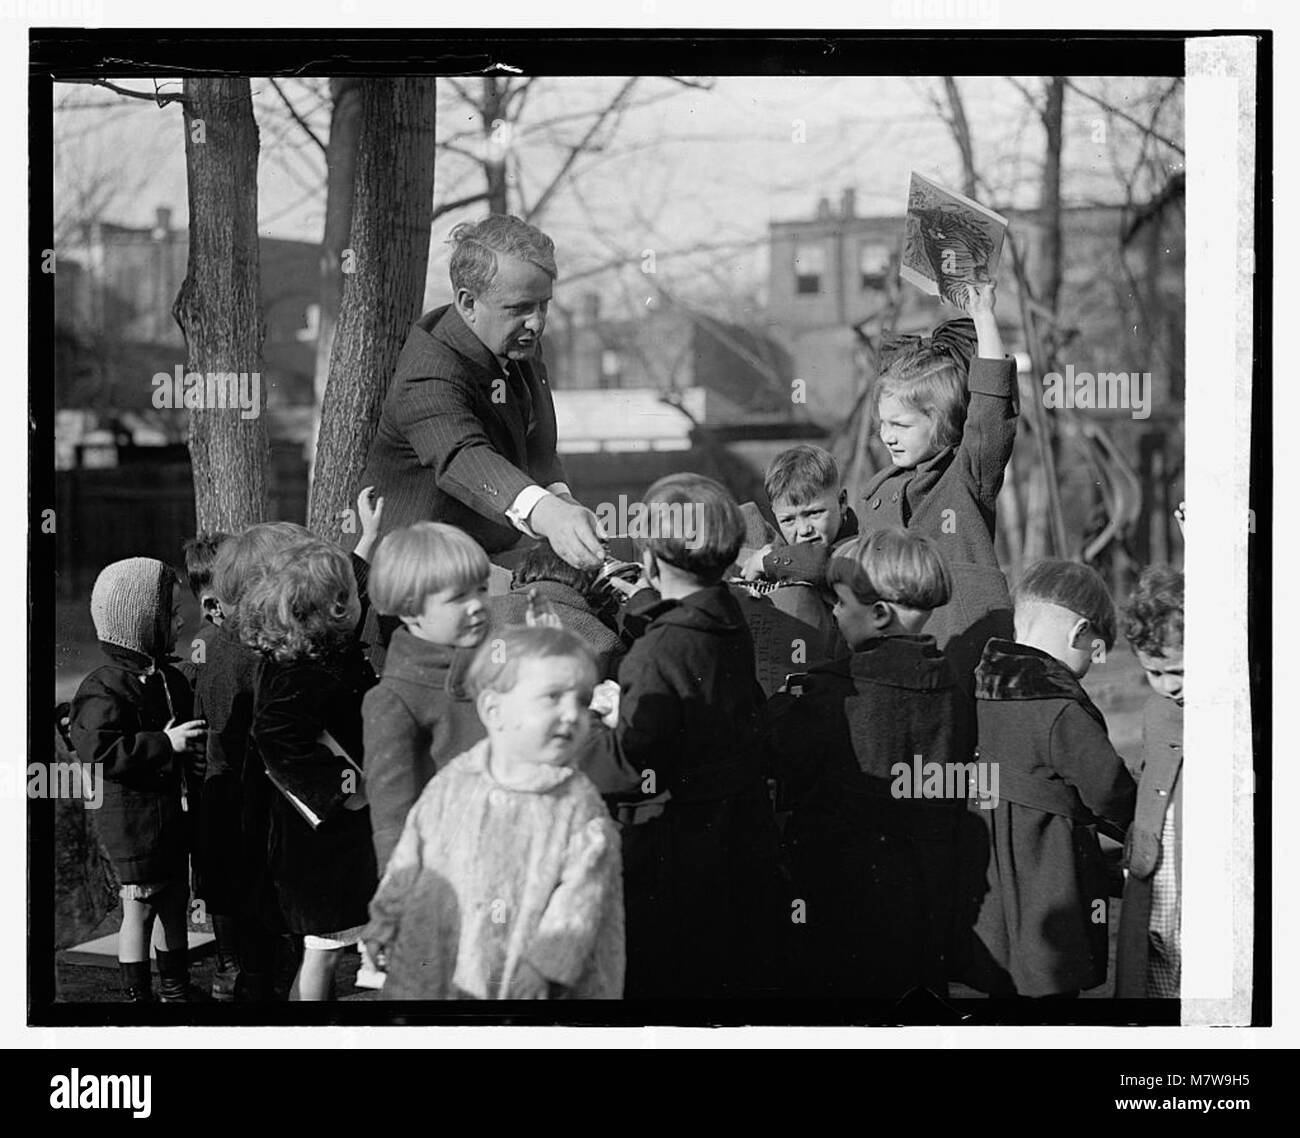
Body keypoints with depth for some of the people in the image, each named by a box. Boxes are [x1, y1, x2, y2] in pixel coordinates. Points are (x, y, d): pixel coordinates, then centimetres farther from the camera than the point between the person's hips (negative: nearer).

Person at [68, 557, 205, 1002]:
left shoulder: (171, 680, 9)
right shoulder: (106, 688, -18)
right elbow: (99, 752, -27)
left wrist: (196, 742, 6)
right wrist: (164, 744, -25)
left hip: (172, 811, 8)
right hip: (133, 818, -8)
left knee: (175, 902, 16)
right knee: (140, 908, 1)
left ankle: (176, 992, 30)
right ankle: (138, 994, 12)